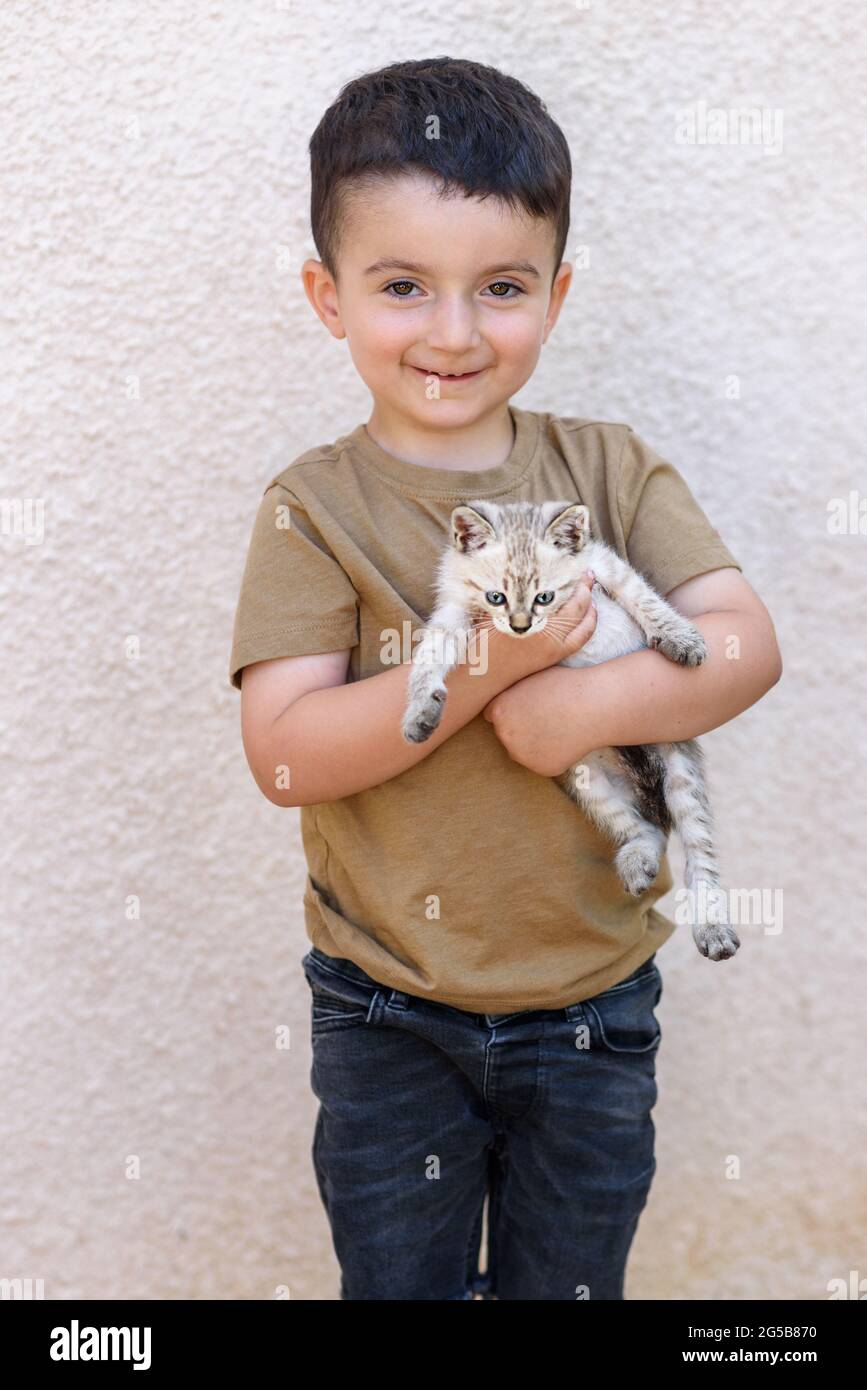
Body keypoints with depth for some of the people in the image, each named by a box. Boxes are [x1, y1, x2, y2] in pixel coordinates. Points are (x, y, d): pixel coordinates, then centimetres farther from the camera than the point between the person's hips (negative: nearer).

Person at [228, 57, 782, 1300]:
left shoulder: (609, 470, -3)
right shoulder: (316, 508, -10)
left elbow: (747, 645, -10)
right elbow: (286, 755, -18)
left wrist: (589, 702, -25)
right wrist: (481, 666, -28)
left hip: (593, 1004, 2)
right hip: (390, 1020, -1)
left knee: (571, 1281, 22)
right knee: (398, 1282, 18)